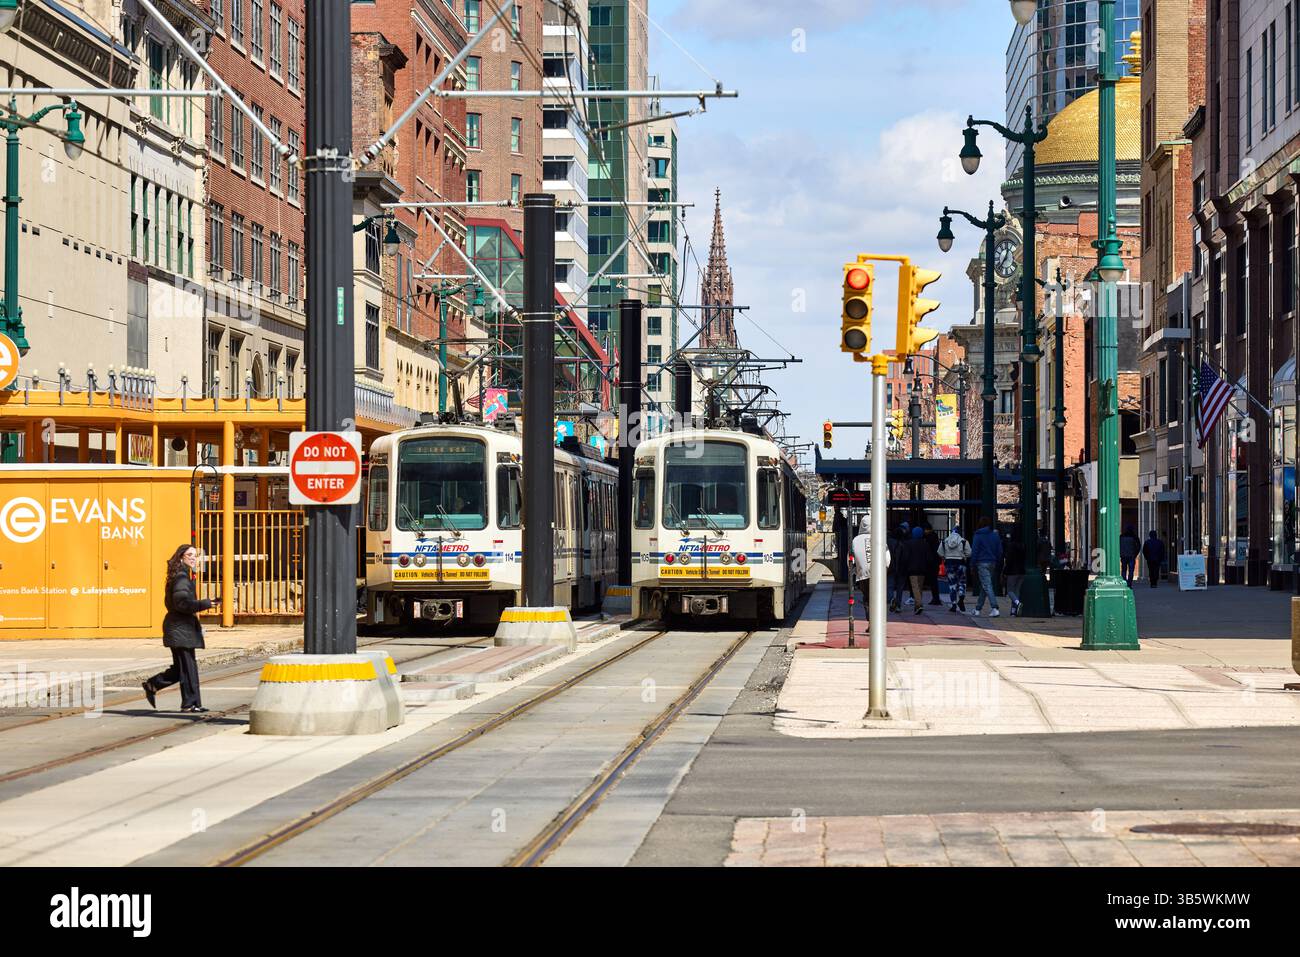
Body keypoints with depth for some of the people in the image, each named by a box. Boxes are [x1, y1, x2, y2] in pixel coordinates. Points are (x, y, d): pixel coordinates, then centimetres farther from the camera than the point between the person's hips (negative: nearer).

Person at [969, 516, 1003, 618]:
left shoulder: (978, 536, -7)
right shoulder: (995, 536, 7)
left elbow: (974, 552, -8)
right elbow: (999, 551, 9)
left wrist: (973, 565, -3)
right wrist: (997, 565, 15)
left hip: (982, 563, -6)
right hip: (992, 563, 6)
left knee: (987, 586, -10)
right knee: (984, 587, 15)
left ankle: (995, 609, -23)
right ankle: (977, 609, 22)